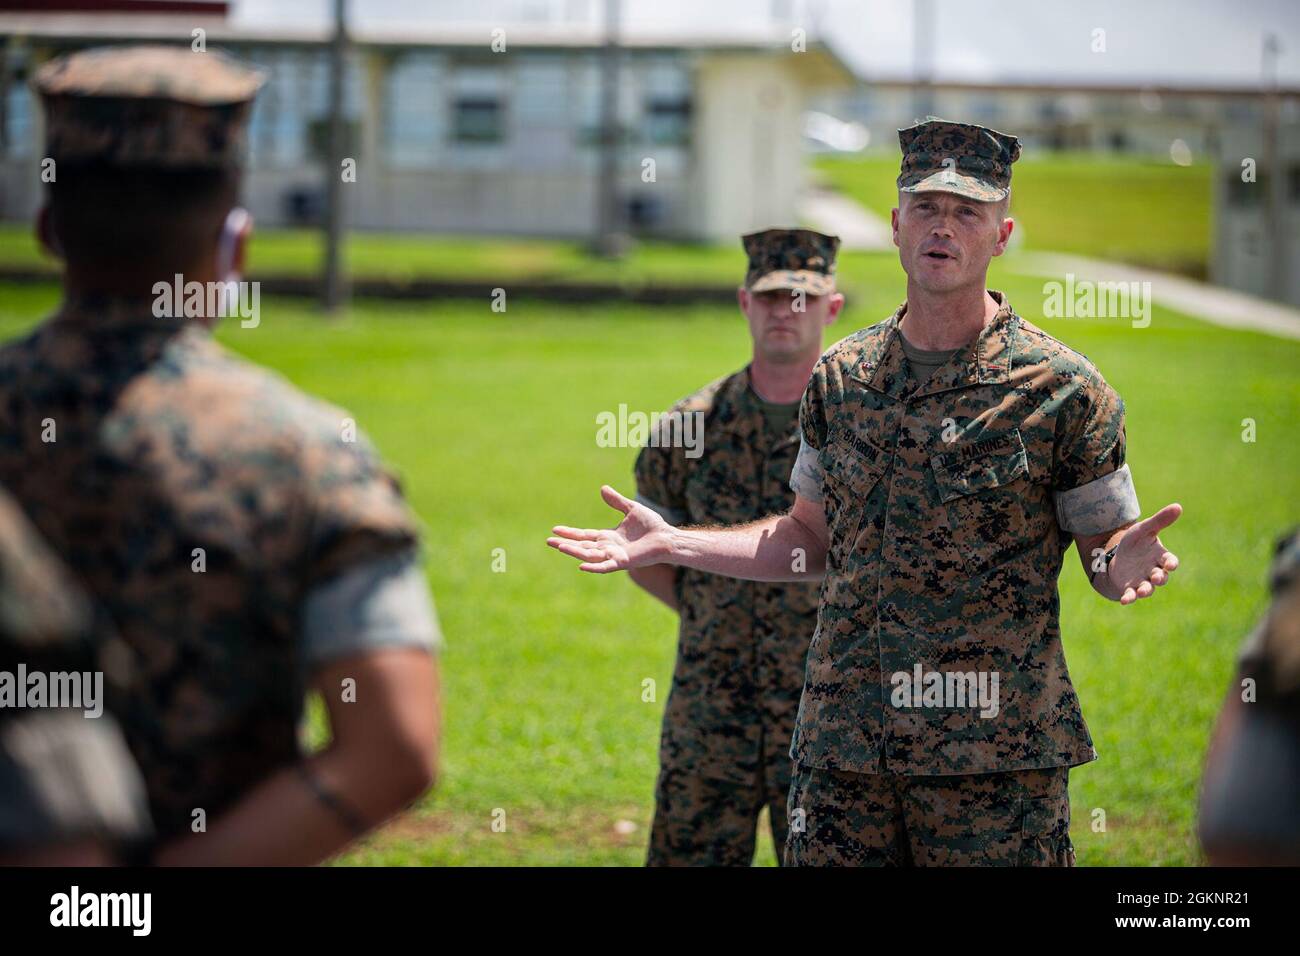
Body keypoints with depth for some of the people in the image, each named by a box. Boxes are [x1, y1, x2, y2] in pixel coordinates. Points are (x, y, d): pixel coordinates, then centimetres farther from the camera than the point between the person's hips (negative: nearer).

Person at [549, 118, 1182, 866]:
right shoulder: (841, 377, 10)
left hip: (998, 750, -4)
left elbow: (1105, 552, 1)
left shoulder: (1065, 389, -3)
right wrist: (671, 544, 13)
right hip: (844, 742, 4)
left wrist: (1123, 561, -23)